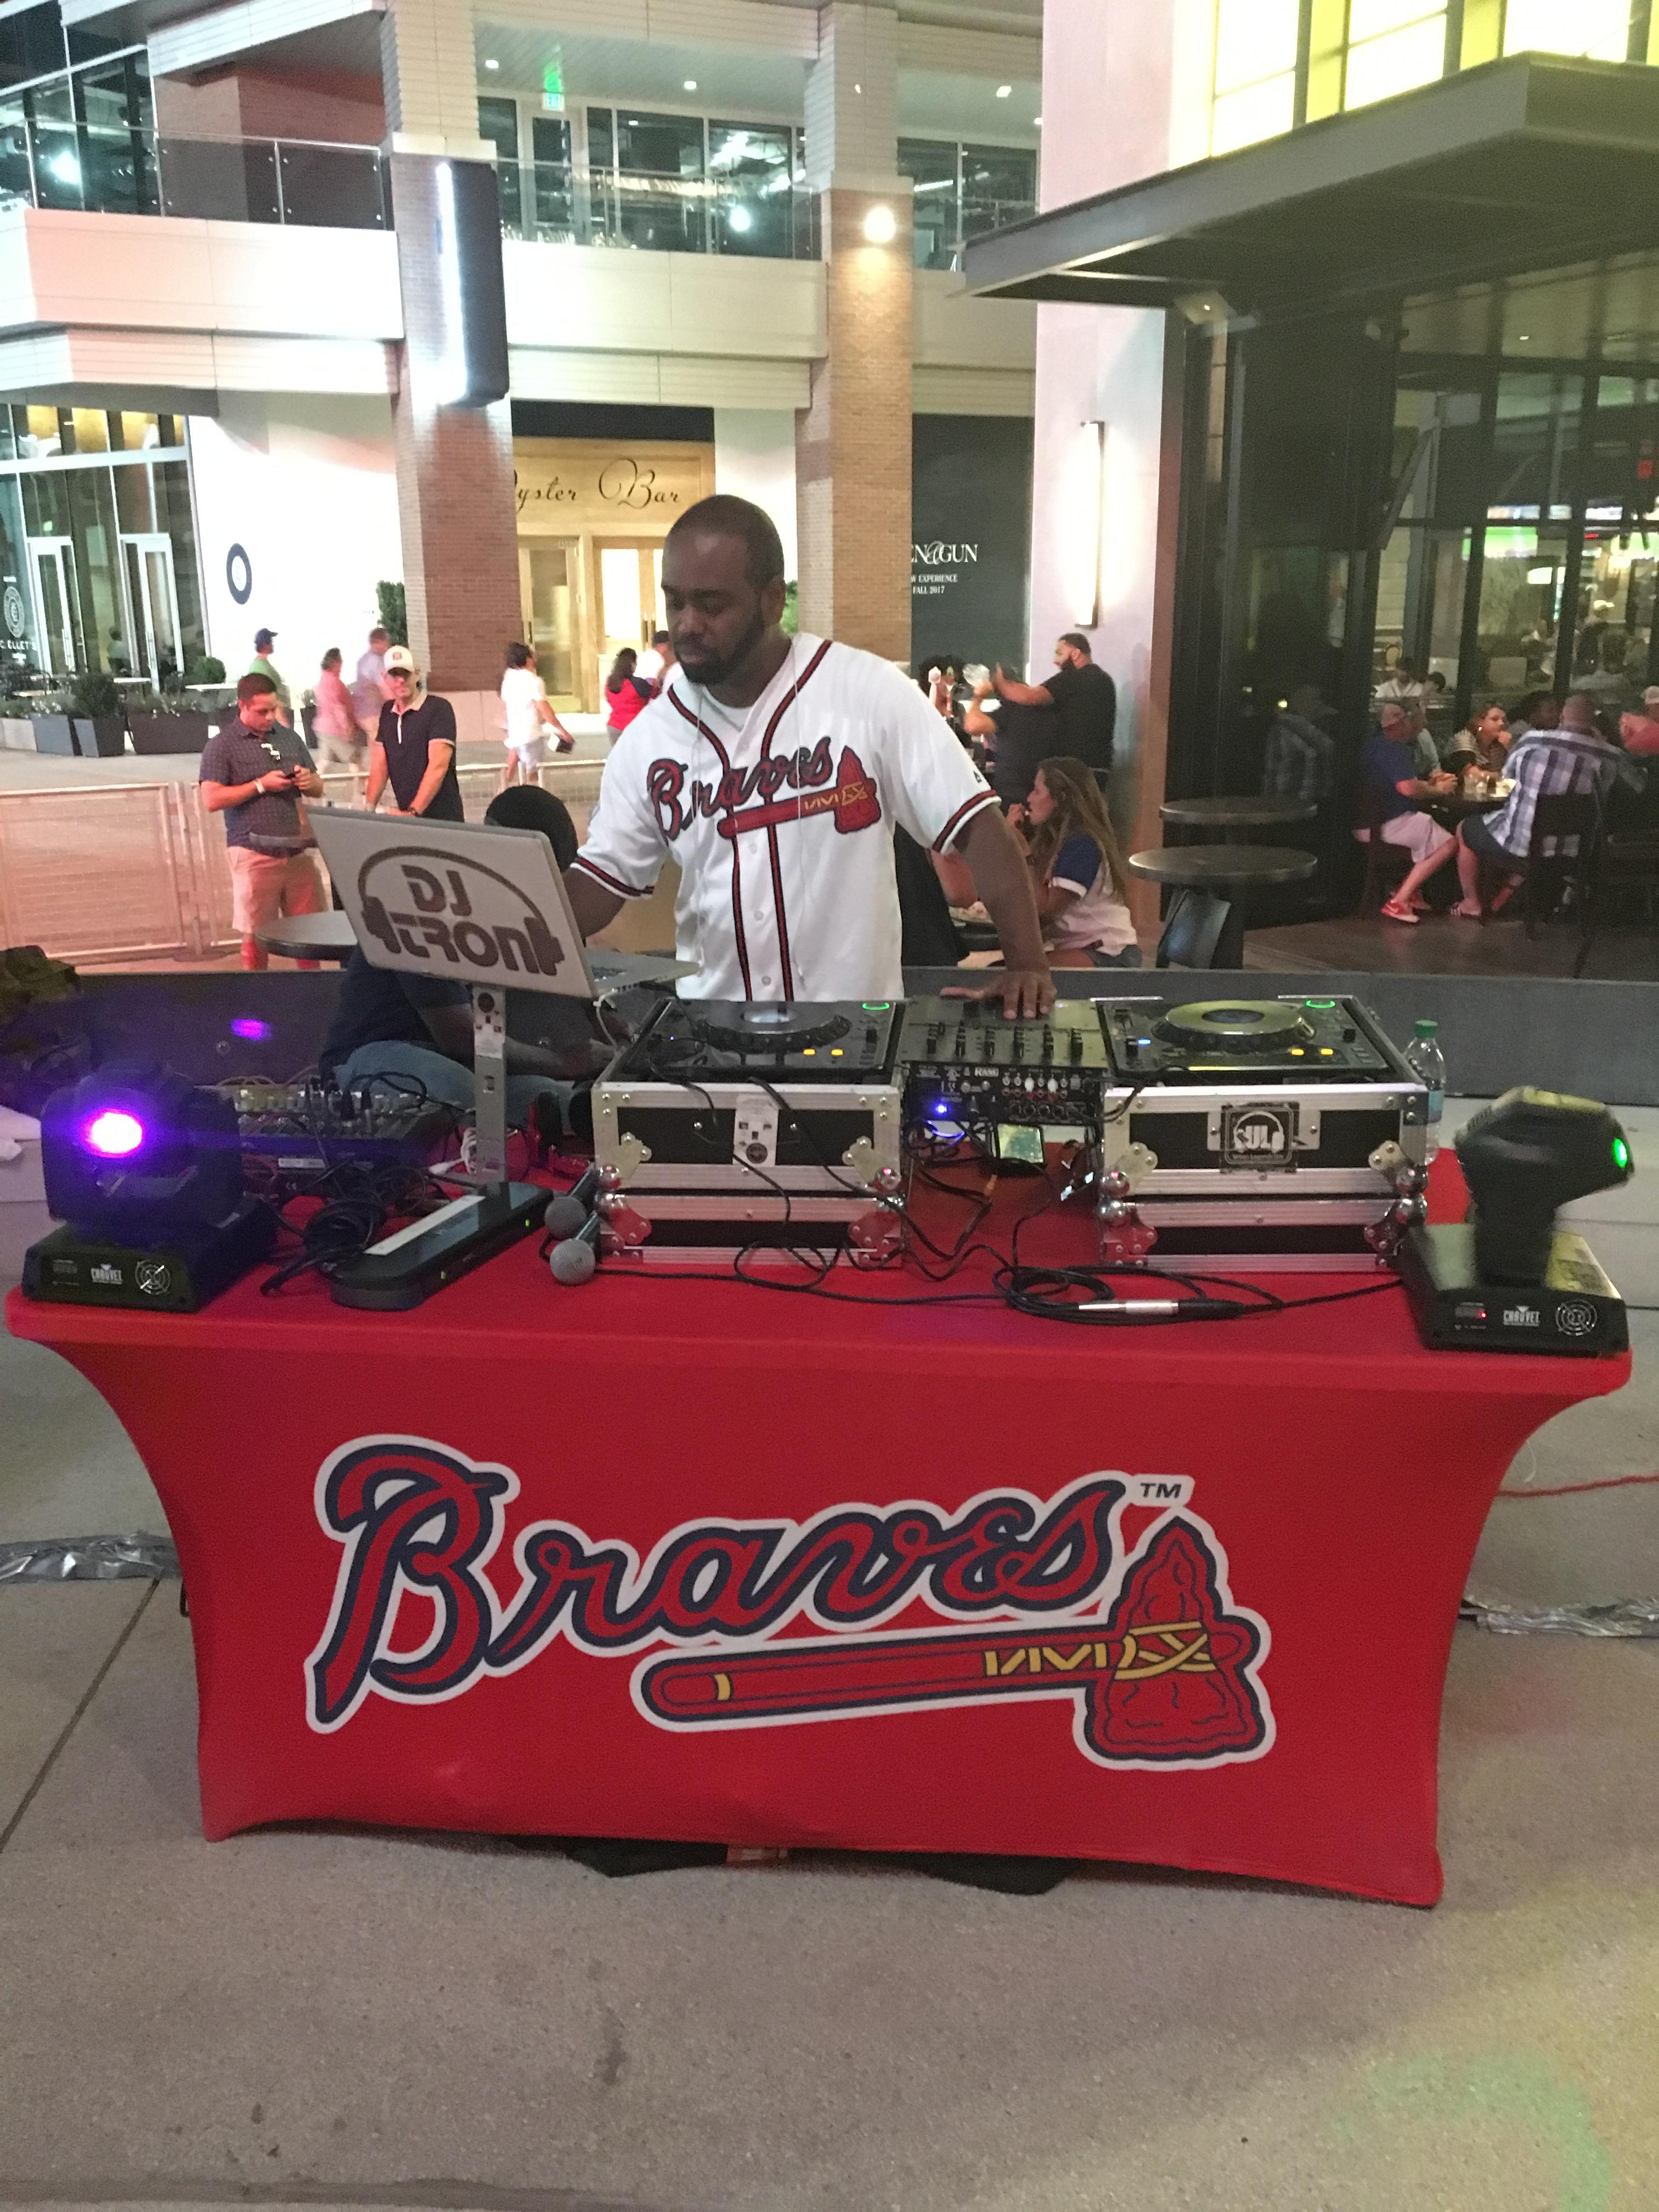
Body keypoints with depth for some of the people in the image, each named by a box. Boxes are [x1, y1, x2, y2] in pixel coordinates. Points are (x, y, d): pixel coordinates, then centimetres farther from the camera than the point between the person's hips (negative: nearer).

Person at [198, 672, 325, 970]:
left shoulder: (288, 737, 13)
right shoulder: (222, 745, -1)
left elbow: (318, 789, 21)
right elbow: (212, 800, -10)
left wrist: (308, 781, -3)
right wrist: (261, 785, -13)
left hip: (299, 851, 4)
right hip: (255, 853, -4)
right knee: (255, 936, 3)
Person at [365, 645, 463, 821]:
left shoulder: (439, 708, -10)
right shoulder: (387, 712, 11)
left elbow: (438, 766, -19)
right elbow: (380, 764, 9)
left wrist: (413, 812, -26)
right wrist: (369, 807, -5)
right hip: (404, 816, 6)